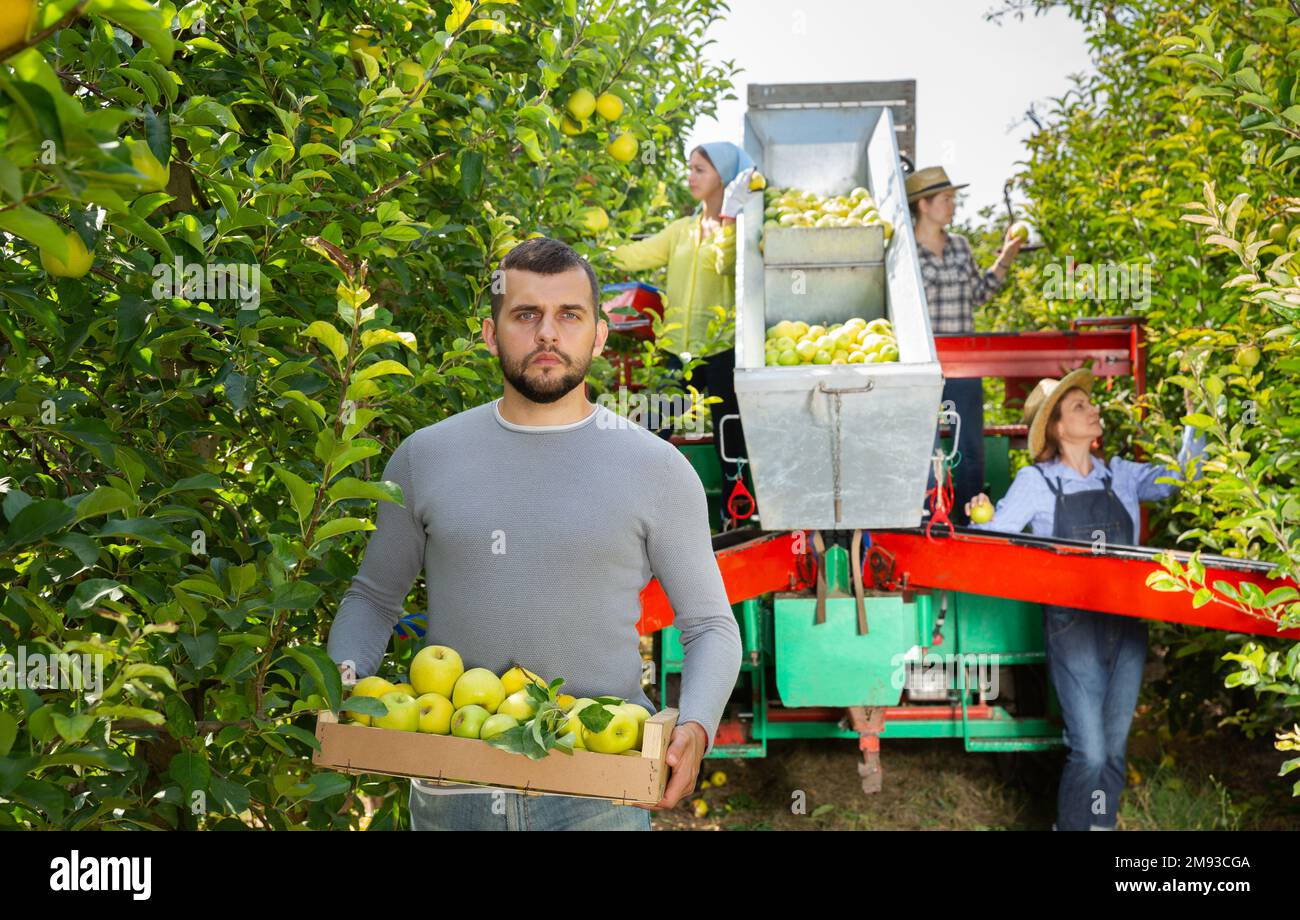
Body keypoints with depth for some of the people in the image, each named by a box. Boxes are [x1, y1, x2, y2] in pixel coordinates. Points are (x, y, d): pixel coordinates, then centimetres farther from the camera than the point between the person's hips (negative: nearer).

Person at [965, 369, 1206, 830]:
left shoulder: (1119, 476, 9)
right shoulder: (1036, 482, -2)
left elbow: (1179, 478, 4)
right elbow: (993, 536, -1)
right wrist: (981, 518, -23)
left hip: (1127, 627, 4)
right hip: (1074, 630, -4)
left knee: (1115, 745, 11)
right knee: (1089, 751, -8)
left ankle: (1102, 823, 24)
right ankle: (1073, 825, 11)